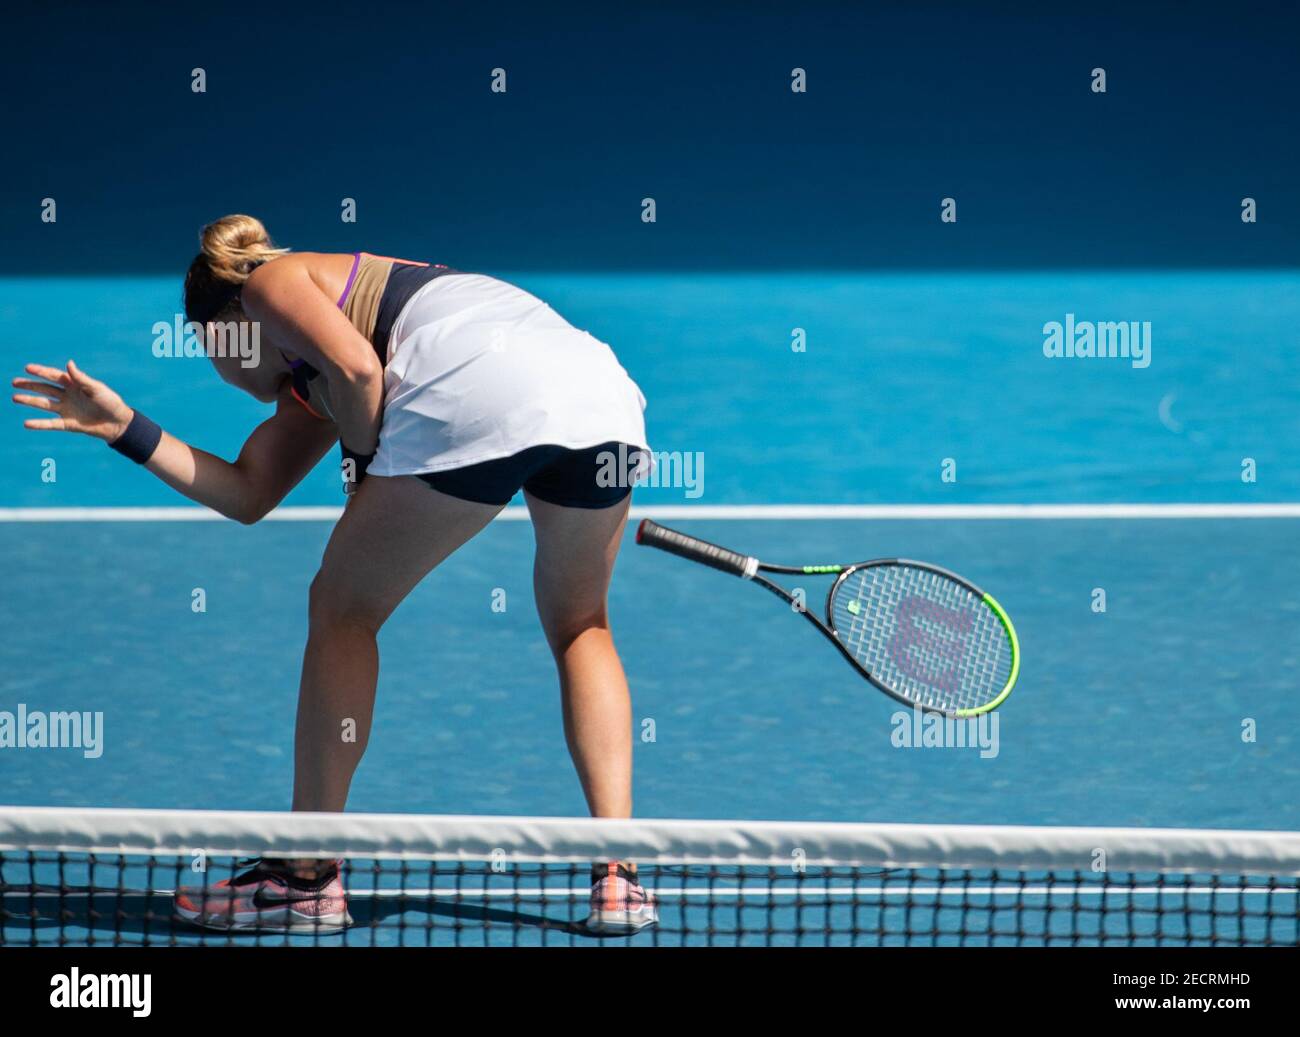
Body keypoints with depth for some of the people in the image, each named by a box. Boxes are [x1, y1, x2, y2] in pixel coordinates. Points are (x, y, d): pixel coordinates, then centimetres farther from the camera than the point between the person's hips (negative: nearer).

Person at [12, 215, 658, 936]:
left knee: (343, 612, 11)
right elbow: (246, 494, 37)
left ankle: (307, 875, 14)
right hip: (604, 390, 8)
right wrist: (126, 429, 39)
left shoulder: (272, 280, 19)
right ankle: (617, 876, 12)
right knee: (580, 629, 27)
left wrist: (367, 463, 14)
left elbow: (357, 368, 0)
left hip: (482, 391, -8)